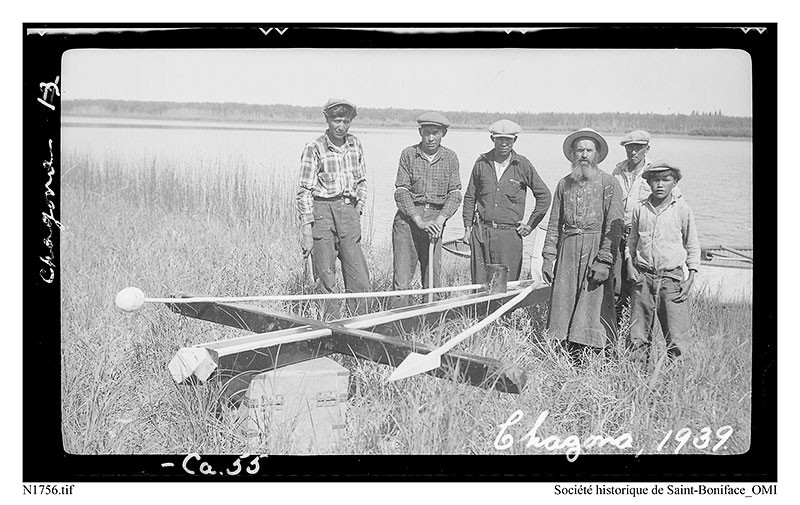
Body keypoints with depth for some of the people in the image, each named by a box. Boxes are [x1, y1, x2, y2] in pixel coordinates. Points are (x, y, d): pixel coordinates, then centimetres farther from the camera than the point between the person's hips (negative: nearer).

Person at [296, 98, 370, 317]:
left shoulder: (355, 145, 10)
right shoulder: (314, 148, -6)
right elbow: (305, 191, -8)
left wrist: (358, 211, 10)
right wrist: (307, 231, -13)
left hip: (348, 212, 5)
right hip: (322, 212, -4)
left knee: (359, 280, 0)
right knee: (326, 280, -2)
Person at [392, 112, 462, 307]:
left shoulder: (450, 158, 6)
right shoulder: (408, 154, 0)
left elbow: (455, 194, 2)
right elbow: (401, 192, -6)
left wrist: (441, 219, -14)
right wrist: (419, 221, -16)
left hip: (436, 219, 2)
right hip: (408, 218, -2)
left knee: (433, 279, 5)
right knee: (402, 277, -5)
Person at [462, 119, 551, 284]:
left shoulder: (523, 165, 1)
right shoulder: (482, 163, 6)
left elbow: (544, 196, 8)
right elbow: (470, 197, 14)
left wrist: (530, 225, 4)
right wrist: (467, 228, 10)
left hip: (510, 233, -1)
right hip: (481, 232, 2)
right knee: (479, 283, 2)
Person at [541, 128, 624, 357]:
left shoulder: (609, 184, -1)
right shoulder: (564, 184, 14)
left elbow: (614, 225, -8)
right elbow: (554, 223, 16)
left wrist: (604, 261, -15)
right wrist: (548, 257, 7)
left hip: (595, 250, -5)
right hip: (567, 250, 5)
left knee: (593, 306, -5)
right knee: (562, 302, 2)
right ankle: (568, 358, 9)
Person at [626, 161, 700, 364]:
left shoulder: (682, 209, 0)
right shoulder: (640, 209, 6)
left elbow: (693, 247, 5)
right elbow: (632, 241, 18)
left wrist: (690, 278, -3)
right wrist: (629, 264, 2)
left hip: (671, 277, -2)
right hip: (643, 277, 2)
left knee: (676, 336, -6)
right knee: (639, 334, 7)